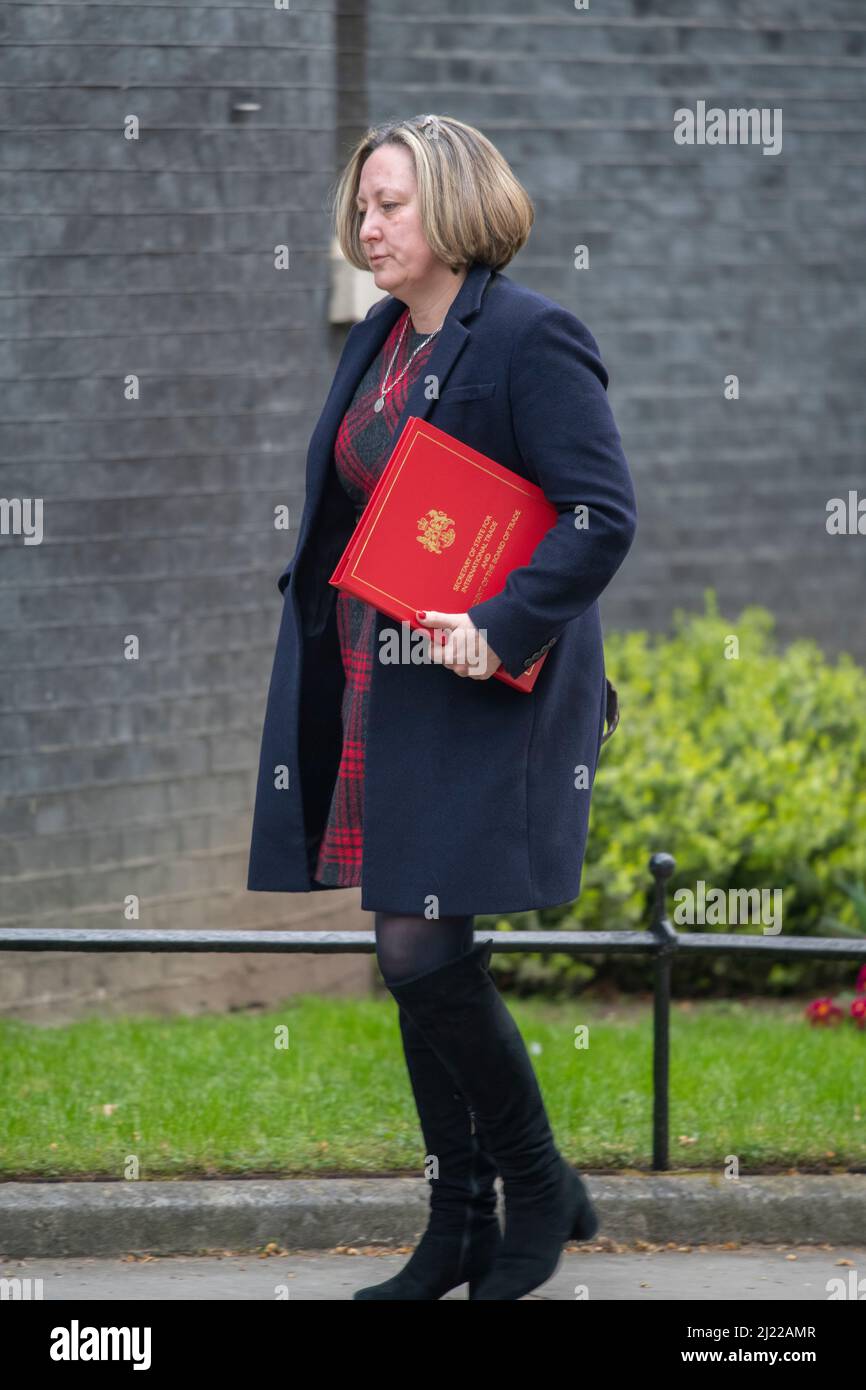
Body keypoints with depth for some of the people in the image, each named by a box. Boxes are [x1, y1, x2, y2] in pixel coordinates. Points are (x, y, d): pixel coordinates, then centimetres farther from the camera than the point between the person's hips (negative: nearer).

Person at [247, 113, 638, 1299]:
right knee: (415, 959, 10)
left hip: (483, 701, -9)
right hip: (380, 692, 9)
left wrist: (499, 629, -26)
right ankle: (460, 1232, 18)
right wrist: (322, 615, 12)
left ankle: (539, 1188, 8)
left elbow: (604, 515, -18)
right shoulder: (380, 344, 14)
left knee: (426, 954, -12)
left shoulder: (530, 339, -13)